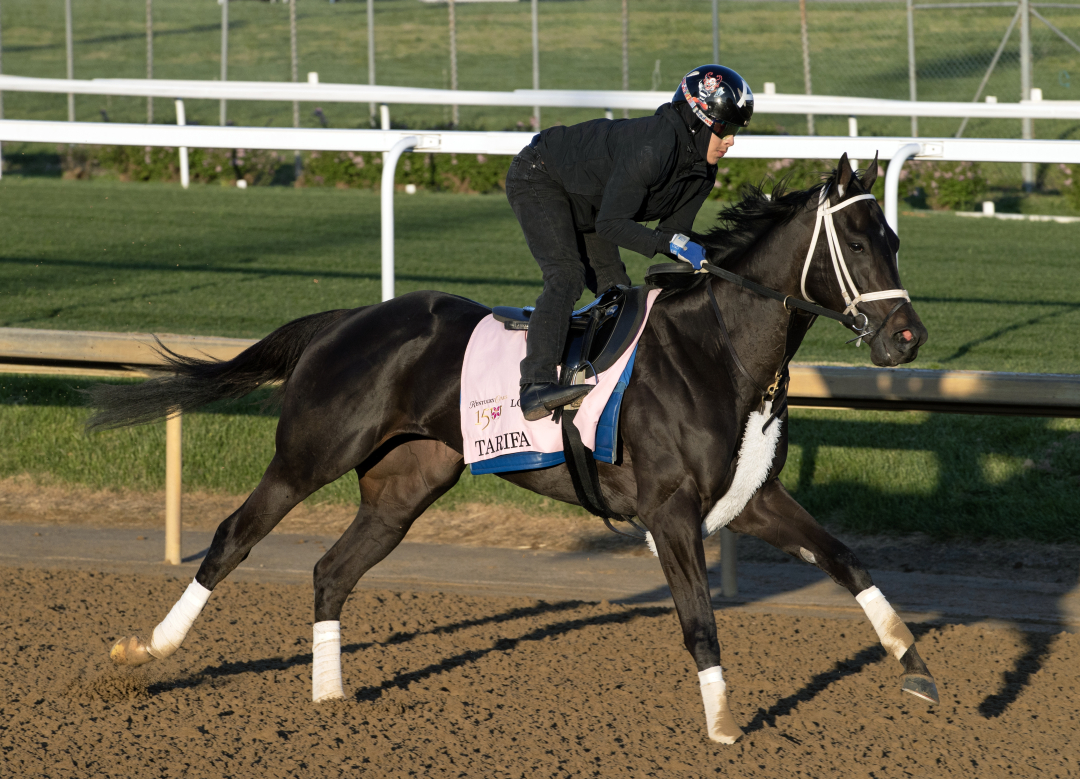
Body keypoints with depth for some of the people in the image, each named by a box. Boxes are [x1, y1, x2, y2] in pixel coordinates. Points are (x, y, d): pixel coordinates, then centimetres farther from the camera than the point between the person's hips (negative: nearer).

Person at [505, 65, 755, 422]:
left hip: (582, 203, 10)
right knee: (566, 275, -26)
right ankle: (536, 386, -39)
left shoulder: (702, 171, -7)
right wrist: (675, 243, -40)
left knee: (616, 289, 7)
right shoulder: (652, 147, -36)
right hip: (538, 180, -10)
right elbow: (610, 224, -34)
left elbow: (674, 230, 1)